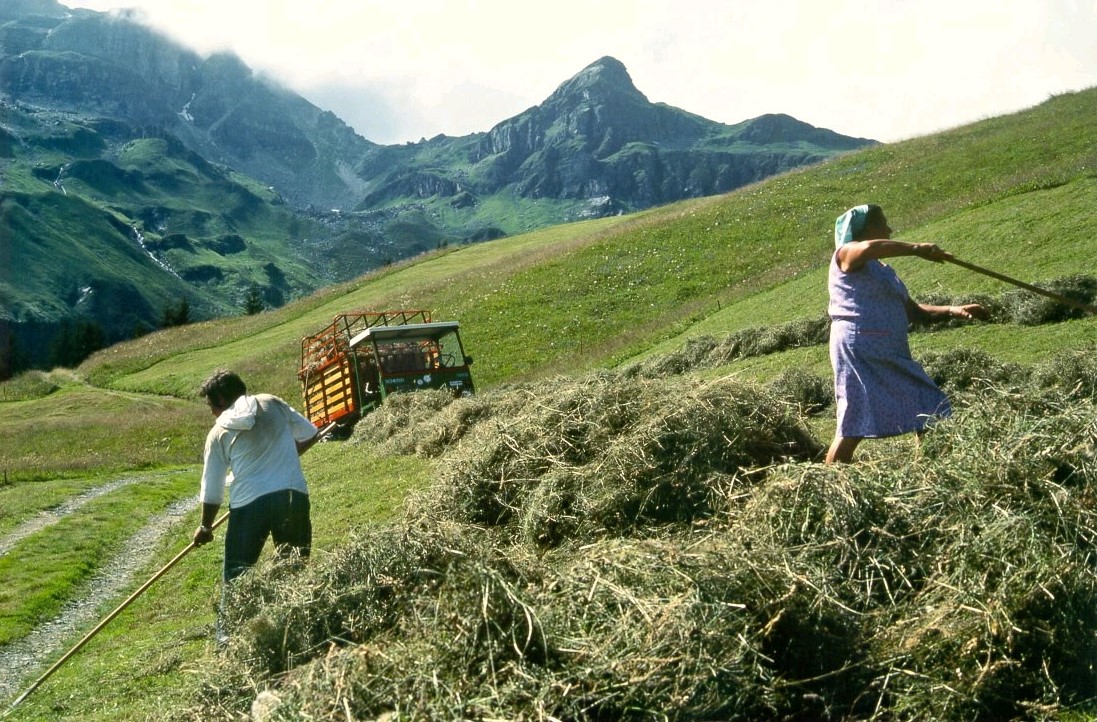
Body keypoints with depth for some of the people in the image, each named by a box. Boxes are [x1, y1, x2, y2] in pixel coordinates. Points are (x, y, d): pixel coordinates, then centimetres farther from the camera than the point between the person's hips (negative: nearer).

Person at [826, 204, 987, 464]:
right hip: (859, 352, -9)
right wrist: (917, 249, -23)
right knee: (854, 427, -12)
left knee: (929, 412, 9)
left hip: (892, 355, 9)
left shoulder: (884, 270, 22)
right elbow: (869, 248, -27)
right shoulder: (846, 254, -3)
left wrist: (953, 311, 11)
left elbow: (912, 310, 23)